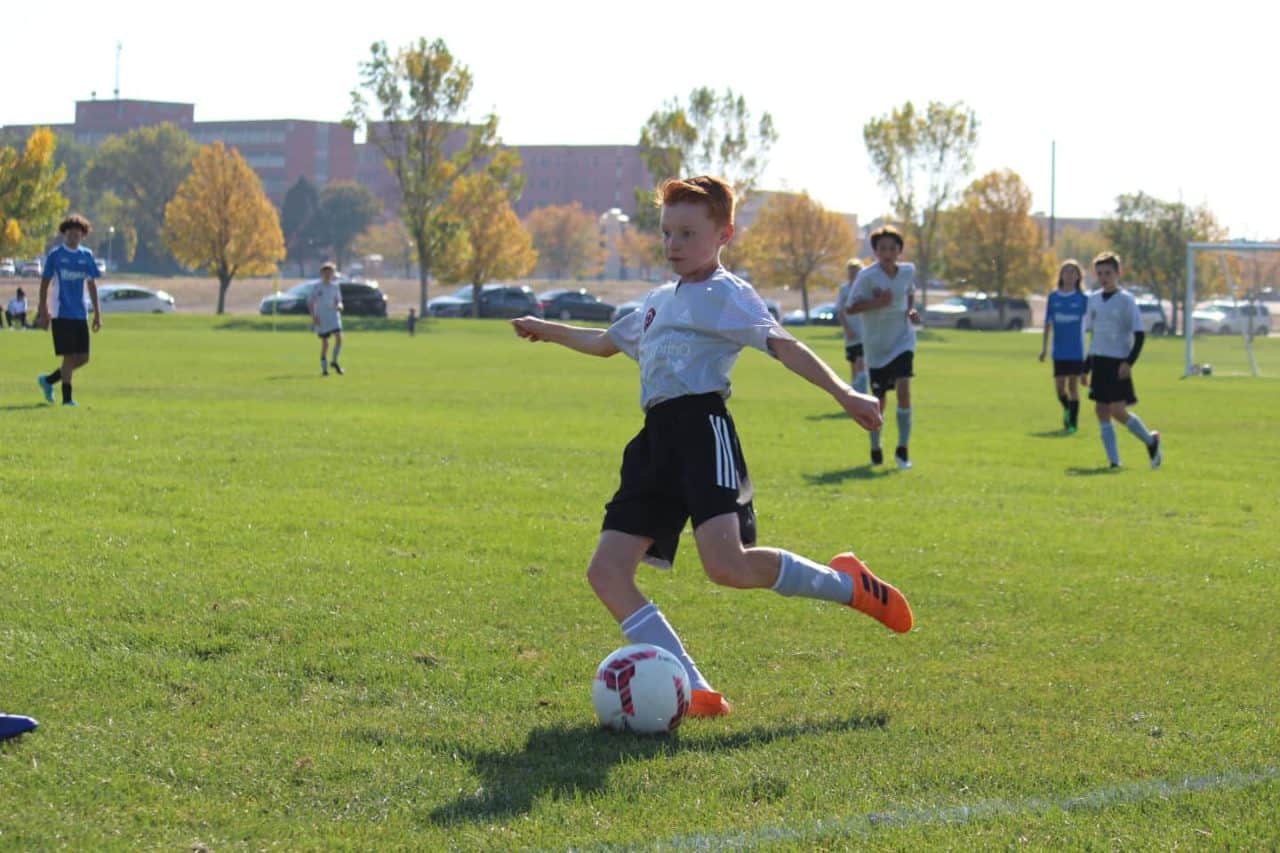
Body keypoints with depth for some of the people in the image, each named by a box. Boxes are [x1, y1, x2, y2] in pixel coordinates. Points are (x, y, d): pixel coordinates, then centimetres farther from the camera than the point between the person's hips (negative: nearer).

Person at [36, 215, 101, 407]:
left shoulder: (87, 256, 9)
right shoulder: (55, 255, -2)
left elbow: (92, 284, 15)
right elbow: (45, 283, 0)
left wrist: (97, 313, 12)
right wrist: (43, 312, -5)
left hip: (80, 315, 5)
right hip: (61, 314, -5)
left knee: (83, 358, 3)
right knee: (69, 356, -8)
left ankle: (48, 380, 20)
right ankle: (67, 397, 1)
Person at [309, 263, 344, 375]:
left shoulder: (335, 287, 8)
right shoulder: (317, 288, -1)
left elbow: (338, 301, 14)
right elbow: (310, 303, -2)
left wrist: (339, 306, -10)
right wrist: (314, 317, -13)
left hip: (334, 316, 3)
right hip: (321, 319, -2)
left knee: (339, 337, -16)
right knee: (325, 343, -2)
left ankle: (335, 361, 3)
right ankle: (324, 368, 9)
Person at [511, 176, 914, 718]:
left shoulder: (724, 295, 2)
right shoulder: (660, 301, 28)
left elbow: (780, 344, -13)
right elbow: (606, 342, 47)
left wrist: (844, 394, -25)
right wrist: (547, 330, 51)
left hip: (702, 427, -9)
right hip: (657, 439, 9)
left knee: (726, 565, -27)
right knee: (606, 571, -5)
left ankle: (847, 585, -2)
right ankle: (693, 690, -8)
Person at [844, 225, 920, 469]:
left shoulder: (908, 271, -1)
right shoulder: (867, 276, -14)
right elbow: (850, 308, -15)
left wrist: (911, 310, 0)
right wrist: (876, 303, -29)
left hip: (902, 341, 2)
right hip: (877, 346, -2)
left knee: (903, 388, -19)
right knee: (879, 400, 7)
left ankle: (902, 449, -11)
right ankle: (875, 450, 31)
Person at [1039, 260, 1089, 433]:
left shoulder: (1082, 298, -1)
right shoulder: (1053, 297, 4)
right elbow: (1048, 323, 8)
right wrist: (1044, 347, 6)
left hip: (1076, 351, -2)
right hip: (1059, 351, 2)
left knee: (1073, 386, -1)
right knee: (1059, 386, 0)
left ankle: (1073, 423, 6)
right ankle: (1067, 410, 30)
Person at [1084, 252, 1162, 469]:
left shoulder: (1126, 300, -7)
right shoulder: (1094, 299, 10)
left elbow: (1139, 334, -8)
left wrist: (1130, 362, -17)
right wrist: (1087, 365, 17)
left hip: (1118, 363, -6)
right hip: (1099, 361, 6)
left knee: (1118, 410, -13)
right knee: (1101, 410, 2)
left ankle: (1150, 440, 11)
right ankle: (1113, 461, 6)